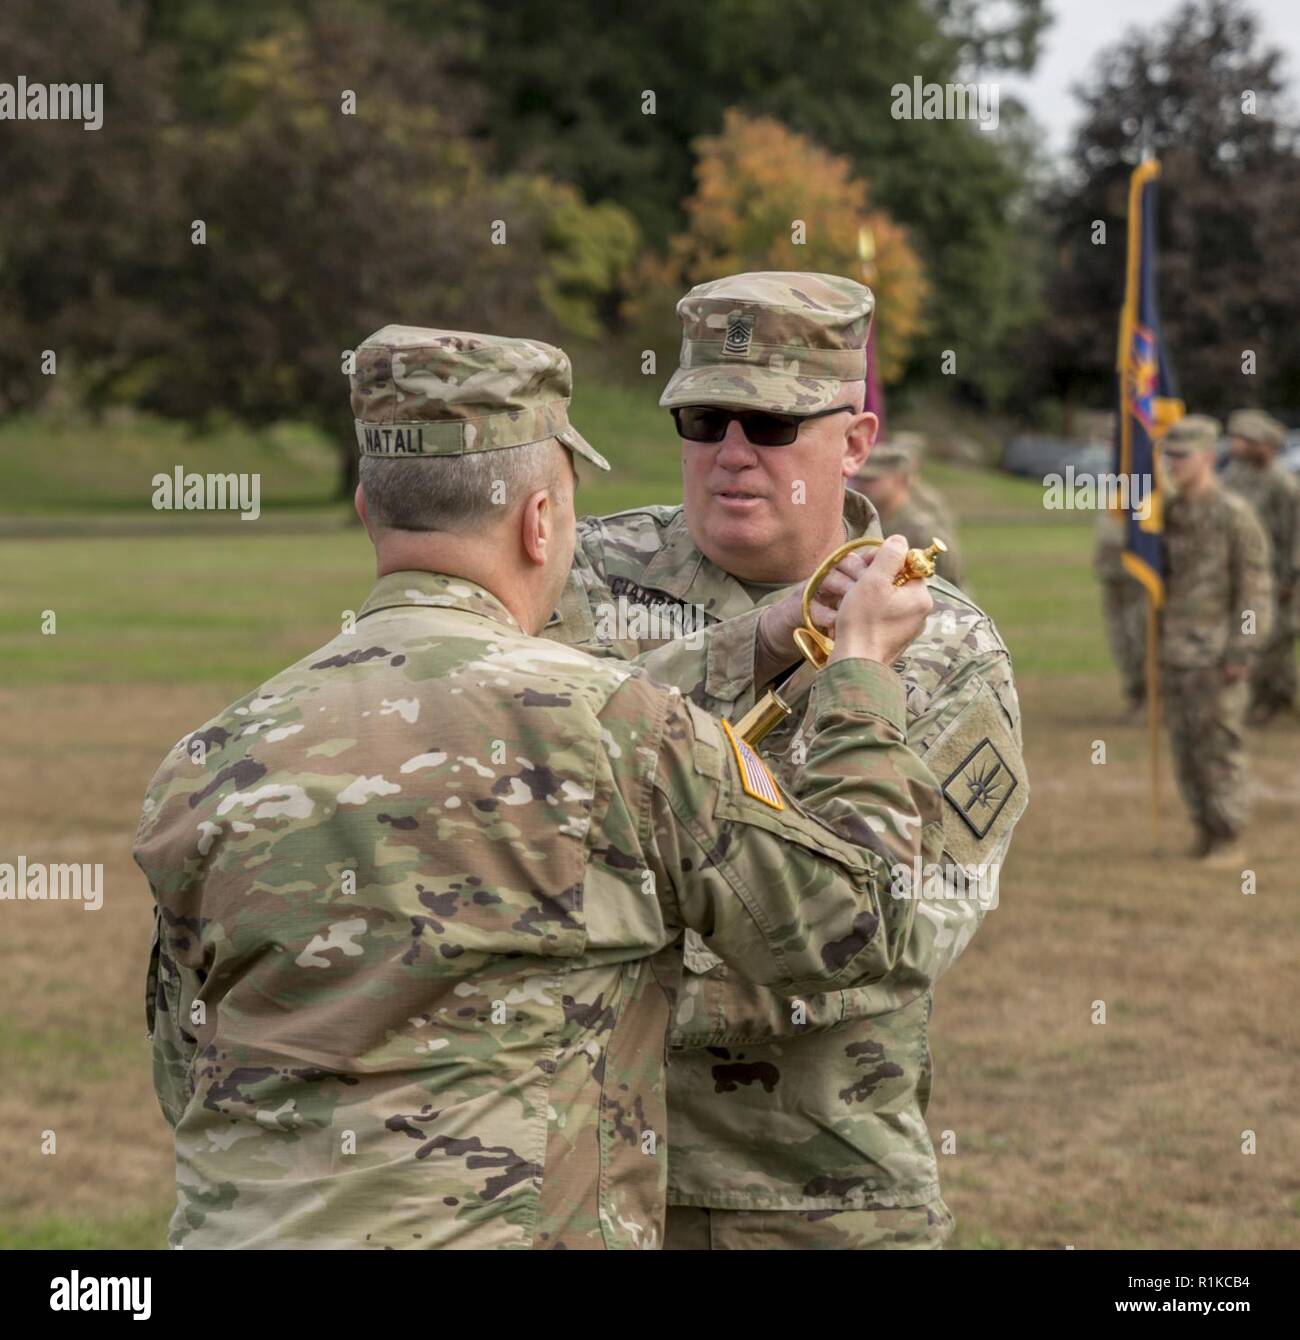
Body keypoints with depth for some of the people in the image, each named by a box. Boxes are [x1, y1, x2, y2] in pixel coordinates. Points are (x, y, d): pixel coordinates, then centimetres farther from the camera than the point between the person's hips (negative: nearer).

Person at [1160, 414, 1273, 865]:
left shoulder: (1234, 515, -11)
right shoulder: (1171, 514, 10)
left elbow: (1256, 587, -12)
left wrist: (1242, 652, -17)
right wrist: (1157, 646, 16)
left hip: (1217, 655, -7)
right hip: (1176, 653, 7)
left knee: (1219, 746, -6)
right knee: (1185, 747, 9)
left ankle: (1228, 843, -1)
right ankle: (1204, 832, 18)